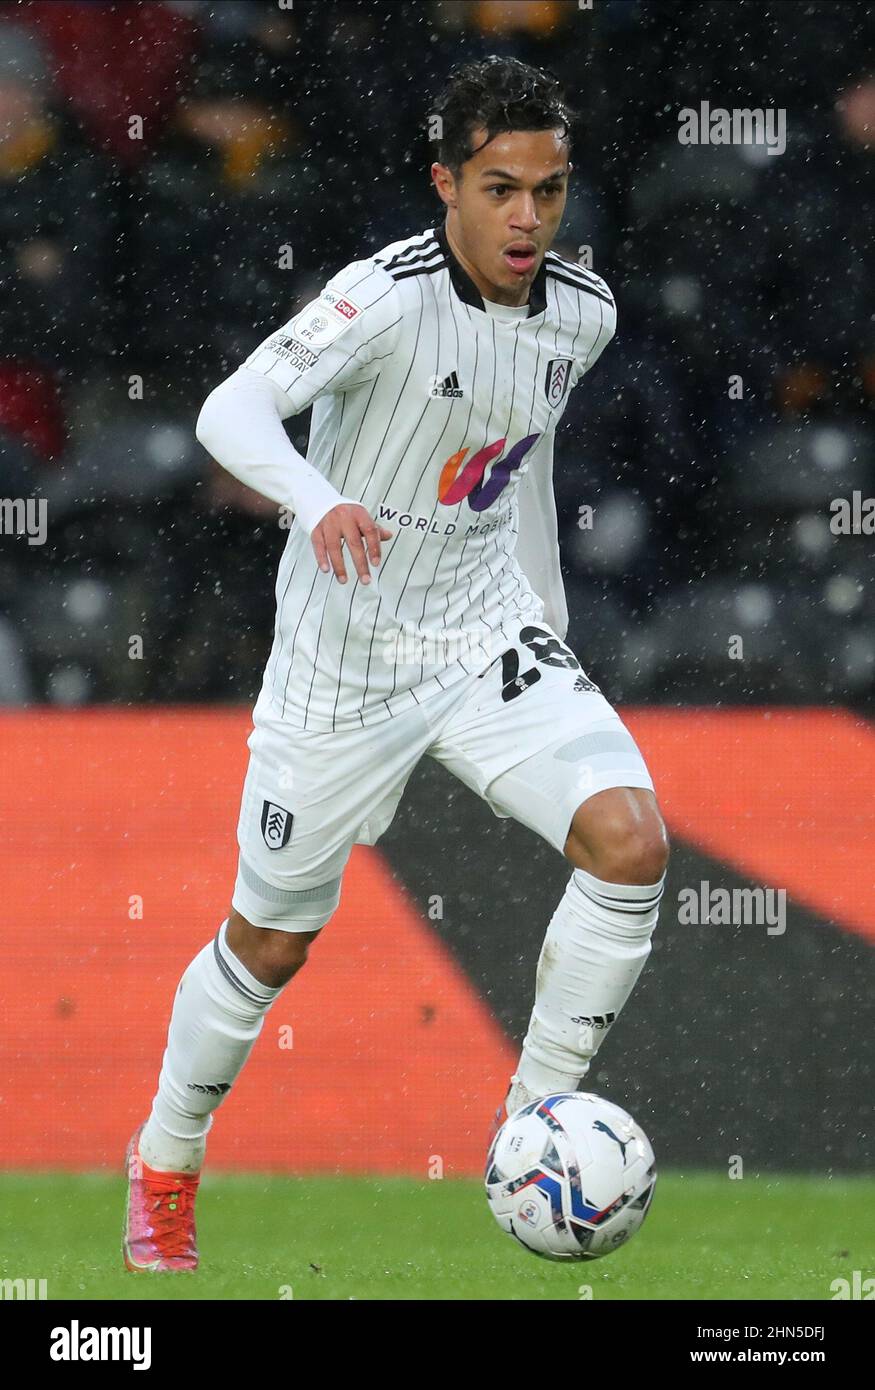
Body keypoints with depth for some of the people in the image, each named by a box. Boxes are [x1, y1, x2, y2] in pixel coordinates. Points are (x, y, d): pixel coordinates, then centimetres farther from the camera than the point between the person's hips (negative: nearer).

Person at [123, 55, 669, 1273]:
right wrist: (322, 503, -57)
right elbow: (232, 411, -37)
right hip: (345, 658, -4)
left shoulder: (582, 312, -3)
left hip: (490, 640, 4)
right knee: (271, 942, 10)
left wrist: (552, 635, 23)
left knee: (630, 839, -20)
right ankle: (167, 1160, 38)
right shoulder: (392, 295, -23)